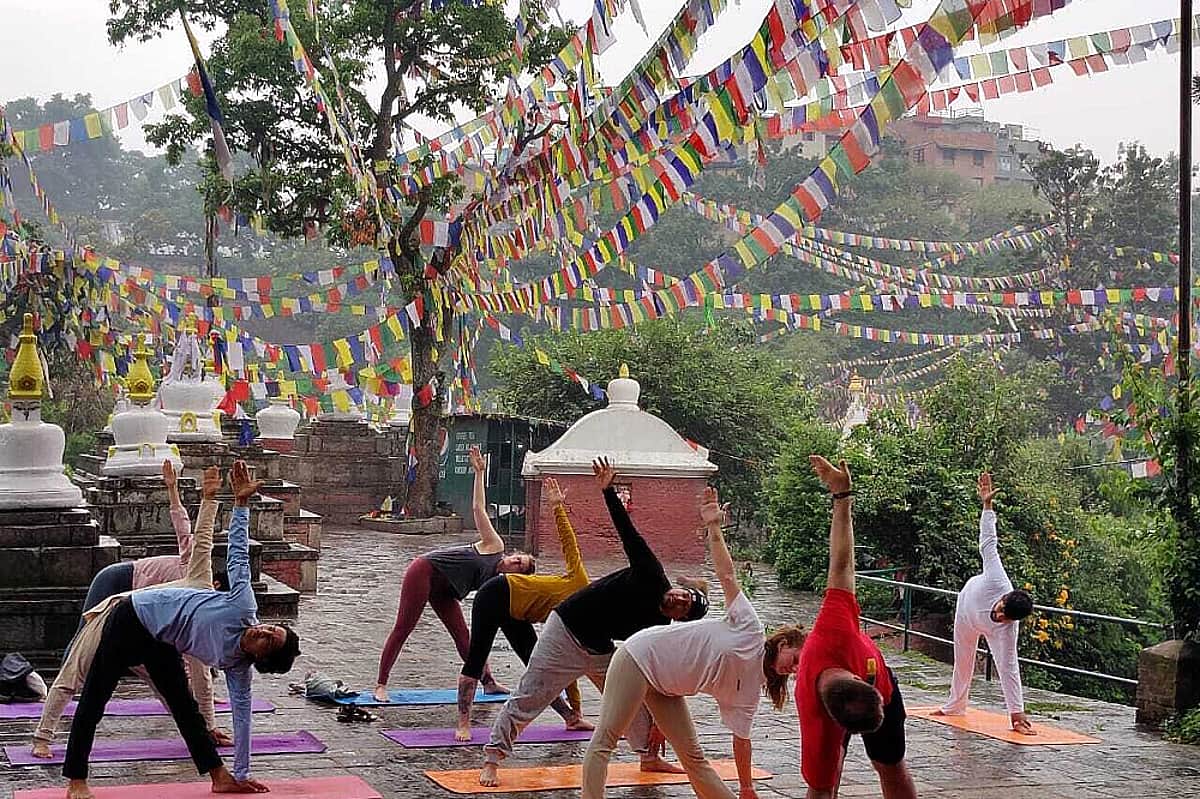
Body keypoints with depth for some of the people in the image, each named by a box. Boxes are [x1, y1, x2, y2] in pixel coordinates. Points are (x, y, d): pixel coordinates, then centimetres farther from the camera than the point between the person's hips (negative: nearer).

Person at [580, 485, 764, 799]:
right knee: (605, 739, -11)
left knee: (693, 756, 5)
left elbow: (741, 738, 10)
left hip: (666, 688, 8)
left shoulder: (748, 690, 7)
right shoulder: (750, 629, -11)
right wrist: (713, 528, -22)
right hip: (642, 656, -8)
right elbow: (726, 576, -14)